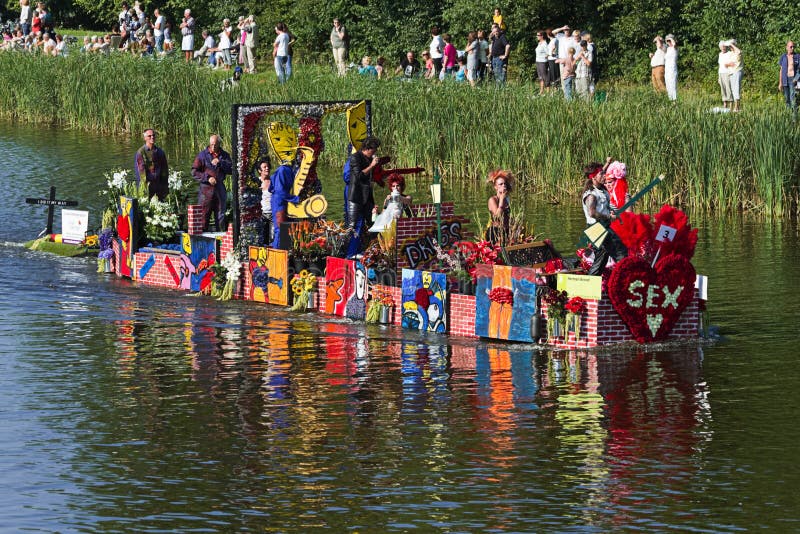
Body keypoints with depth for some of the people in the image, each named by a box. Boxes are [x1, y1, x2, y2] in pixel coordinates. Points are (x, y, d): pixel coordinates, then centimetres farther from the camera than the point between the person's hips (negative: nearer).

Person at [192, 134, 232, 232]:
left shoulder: (224, 155, 10)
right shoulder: (203, 155, 1)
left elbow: (231, 169, 1)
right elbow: (194, 171, -1)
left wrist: (220, 163, -12)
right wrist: (207, 178, -11)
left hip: (220, 189, 3)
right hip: (206, 188, -3)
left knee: (220, 216, 7)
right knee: (204, 216, -6)